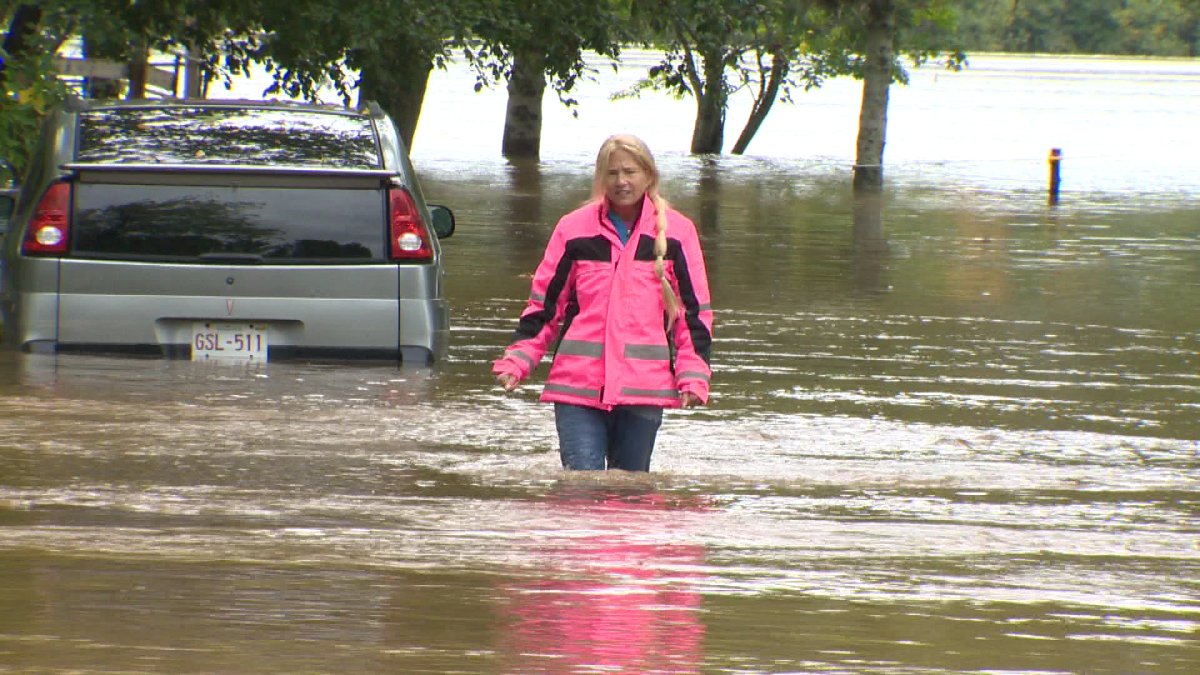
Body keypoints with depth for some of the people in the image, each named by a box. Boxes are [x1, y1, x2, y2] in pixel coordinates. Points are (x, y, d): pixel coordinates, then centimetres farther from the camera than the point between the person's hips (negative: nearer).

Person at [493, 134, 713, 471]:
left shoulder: (677, 232, 5)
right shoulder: (575, 229, 6)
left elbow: (694, 312, 7)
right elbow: (544, 303, 10)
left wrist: (693, 376, -2)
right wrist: (517, 360, -1)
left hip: (645, 386, 0)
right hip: (579, 384, 0)